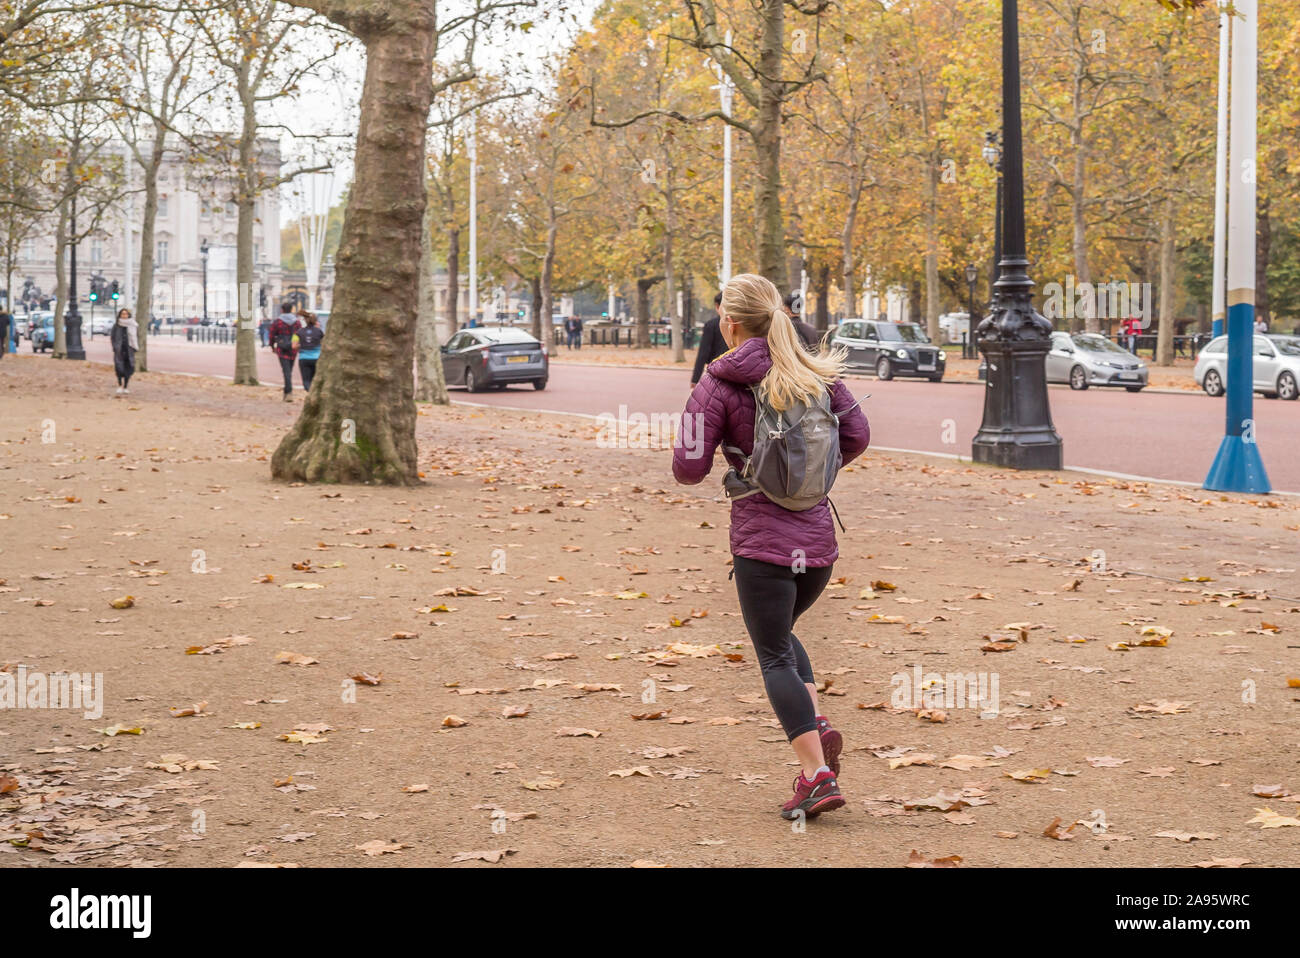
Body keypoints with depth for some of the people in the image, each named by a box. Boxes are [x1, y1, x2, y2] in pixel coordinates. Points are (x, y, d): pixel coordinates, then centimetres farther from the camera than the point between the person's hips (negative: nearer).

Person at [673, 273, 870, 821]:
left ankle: (816, 774, -4)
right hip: (818, 534, 5)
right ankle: (817, 726, 7)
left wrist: (687, 453, 13)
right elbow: (857, 435, 3)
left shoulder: (719, 385, -8)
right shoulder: (817, 372, 5)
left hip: (761, 539, -5)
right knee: (780, 633, 26)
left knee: (774, 656, 4)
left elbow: (689, 468, -10)